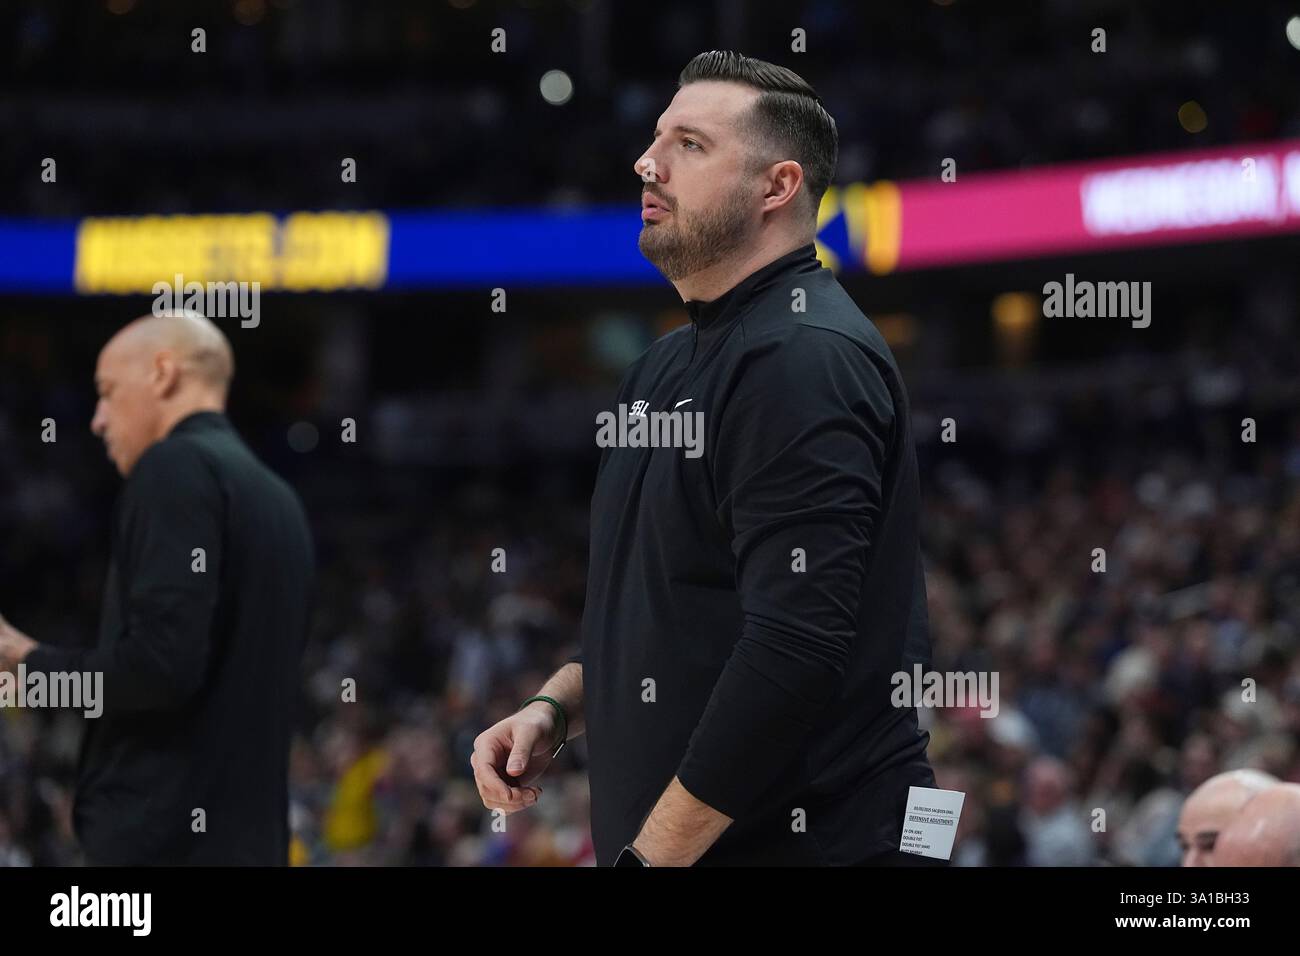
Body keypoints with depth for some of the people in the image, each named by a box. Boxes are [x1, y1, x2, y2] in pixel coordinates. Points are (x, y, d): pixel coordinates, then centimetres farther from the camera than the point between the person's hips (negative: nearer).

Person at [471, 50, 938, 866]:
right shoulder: (671, 364, 14)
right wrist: (558, 707, 6)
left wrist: (652, 851, -23)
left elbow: (797, 645, -25)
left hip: (800, 842, -9)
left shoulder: (805, 359, -16)